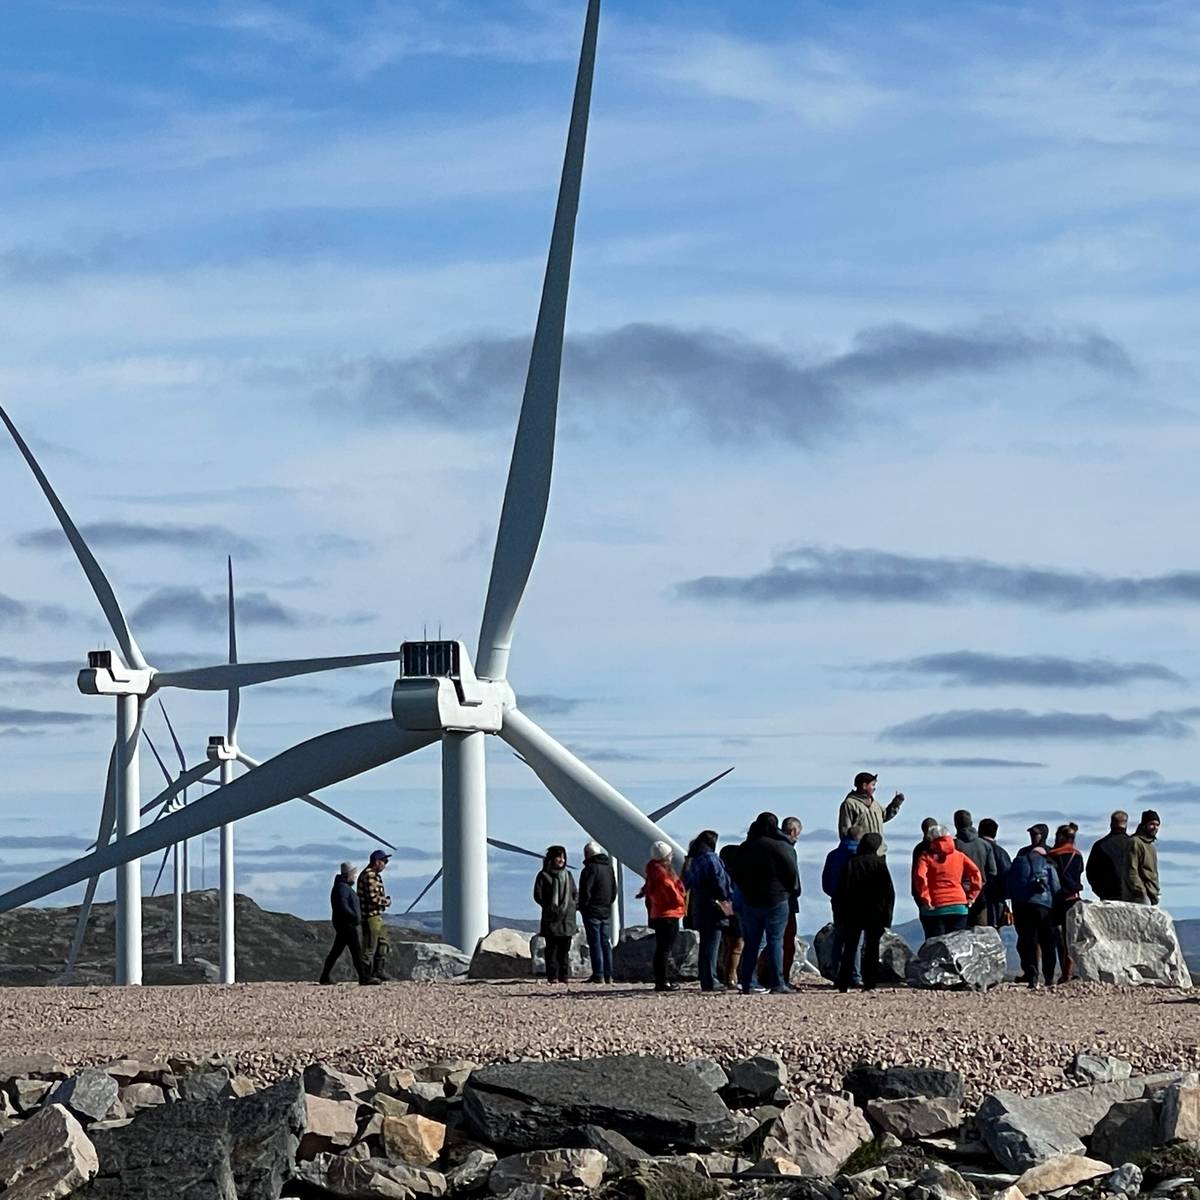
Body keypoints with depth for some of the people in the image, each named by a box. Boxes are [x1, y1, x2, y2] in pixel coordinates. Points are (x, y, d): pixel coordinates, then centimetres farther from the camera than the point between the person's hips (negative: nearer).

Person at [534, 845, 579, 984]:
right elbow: (538, 895, -3)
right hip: (551, 918, -4)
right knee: (552, 948, -6)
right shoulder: (544, 876, 2)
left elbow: (575, 893, 19)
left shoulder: (568, 875, 17)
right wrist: (550, 907, -13)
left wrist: (573, 905, 0)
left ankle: (565, 975, 6)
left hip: (567, 918, 4)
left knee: (565, 948, 4)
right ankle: (552, 976, -6)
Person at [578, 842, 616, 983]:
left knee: (595, 943, -6)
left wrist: (583, 906, -4)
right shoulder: (609, 868, 12)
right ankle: (608, 975, 10)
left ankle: (598, 975, -9)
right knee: (606, 943, 10)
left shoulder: (590, 869, -14)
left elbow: (585, 891, -17)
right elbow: (614, 890, 19)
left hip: (592, 912, -7)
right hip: (606, 912, 7)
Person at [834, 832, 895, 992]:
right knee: (872, 949, 5)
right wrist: (887, 915, -2)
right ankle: (869, 984, -1)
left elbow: (842, 889, -2)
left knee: (849, 949, 7)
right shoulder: (879, 863, -5)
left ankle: (843, 984, 3)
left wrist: (843, 912, 4)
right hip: (874, 914, -2)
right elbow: (889, 891, -7)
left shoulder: (851, 863, 0)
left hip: (853, 913, 2)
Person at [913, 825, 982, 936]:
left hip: (936, 907, -2)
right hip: (959, 905, 2)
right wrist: (971, 896, 4)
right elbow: (976, 873, 0)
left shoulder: (927, 857, 2)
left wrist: (925, 898, -9)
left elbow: (920, 876, -15)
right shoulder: (959, 856, 9)